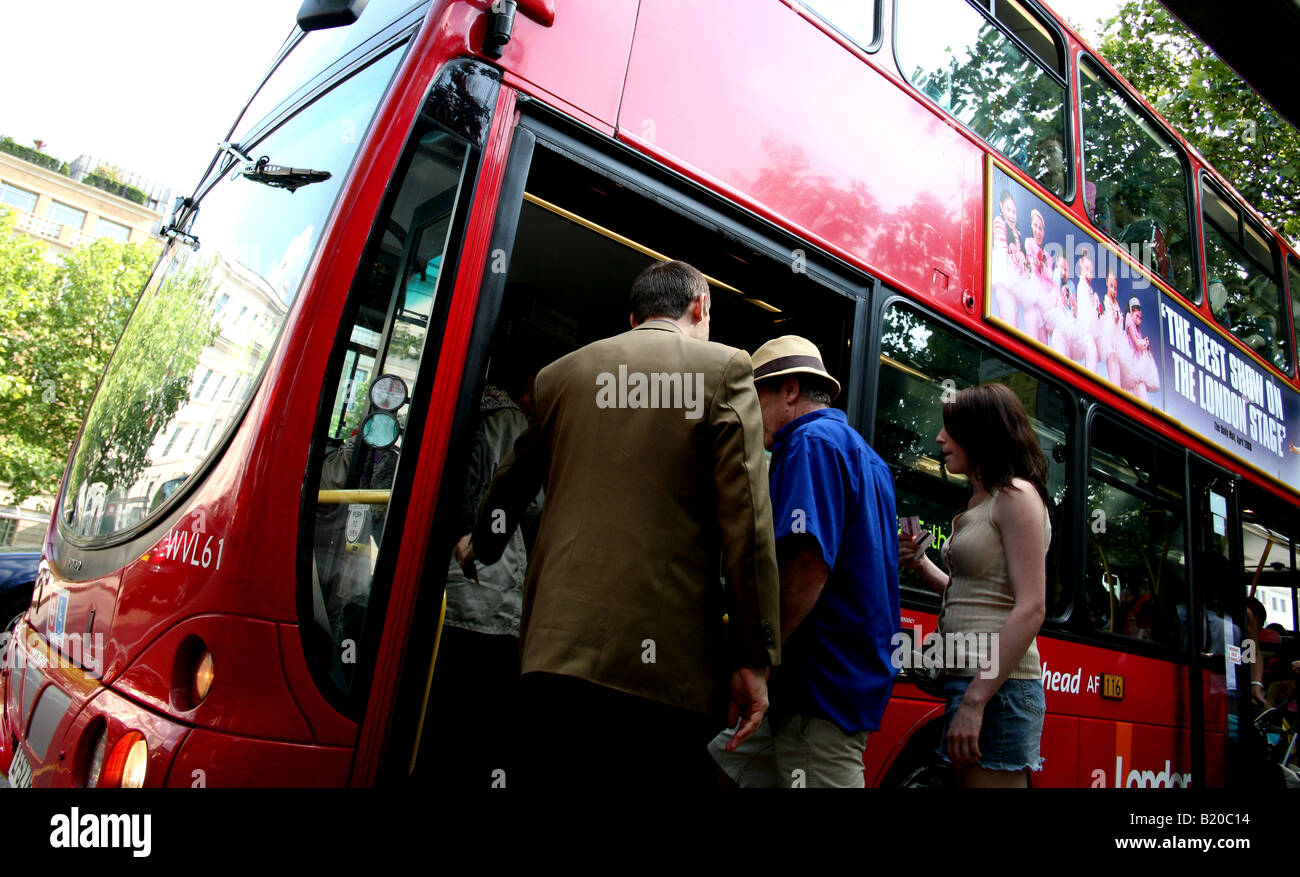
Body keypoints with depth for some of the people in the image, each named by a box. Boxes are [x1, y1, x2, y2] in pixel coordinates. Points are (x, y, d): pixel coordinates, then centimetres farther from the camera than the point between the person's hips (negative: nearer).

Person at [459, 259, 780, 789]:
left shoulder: (561, 373, 13)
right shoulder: (725, 369, 2)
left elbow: (512, 483, 27)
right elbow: (746, 519, -7)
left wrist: (480, 545, 47)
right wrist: (754, 659, -4)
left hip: (557, 650, 4)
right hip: (668, 662, -3)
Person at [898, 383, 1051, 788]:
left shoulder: (1016, 495, -8)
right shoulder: (981, 501, 18)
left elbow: (1030, 610, -17)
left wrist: (975, 701, -21)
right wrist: (920, 563, 5)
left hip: (996, 686, -9)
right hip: (967, 678, 9)